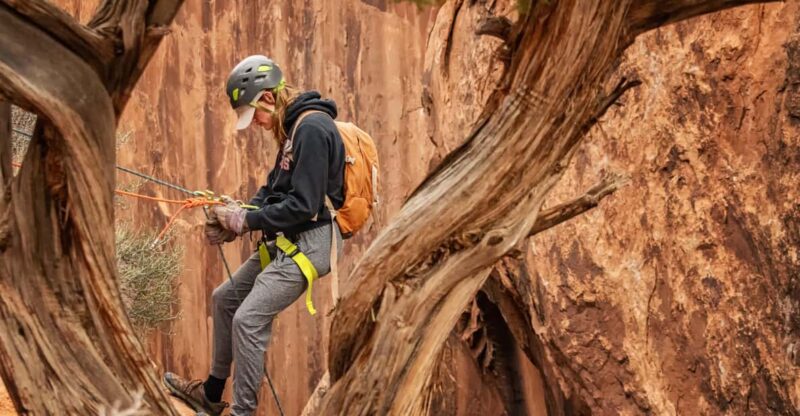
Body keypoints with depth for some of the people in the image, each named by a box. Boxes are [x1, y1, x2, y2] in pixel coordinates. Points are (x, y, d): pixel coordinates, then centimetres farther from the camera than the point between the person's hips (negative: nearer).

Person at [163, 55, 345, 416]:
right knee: (225, 298, 17)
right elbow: (273, 190, 18)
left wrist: (245, 221, -15)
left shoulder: (313, 128, -20)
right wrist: (234, 217, 3)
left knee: (248, 319, -16)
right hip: (286, 241, 11)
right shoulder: (293, 127, 12)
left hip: (310, 243, -11)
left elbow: (304, 205, -24)